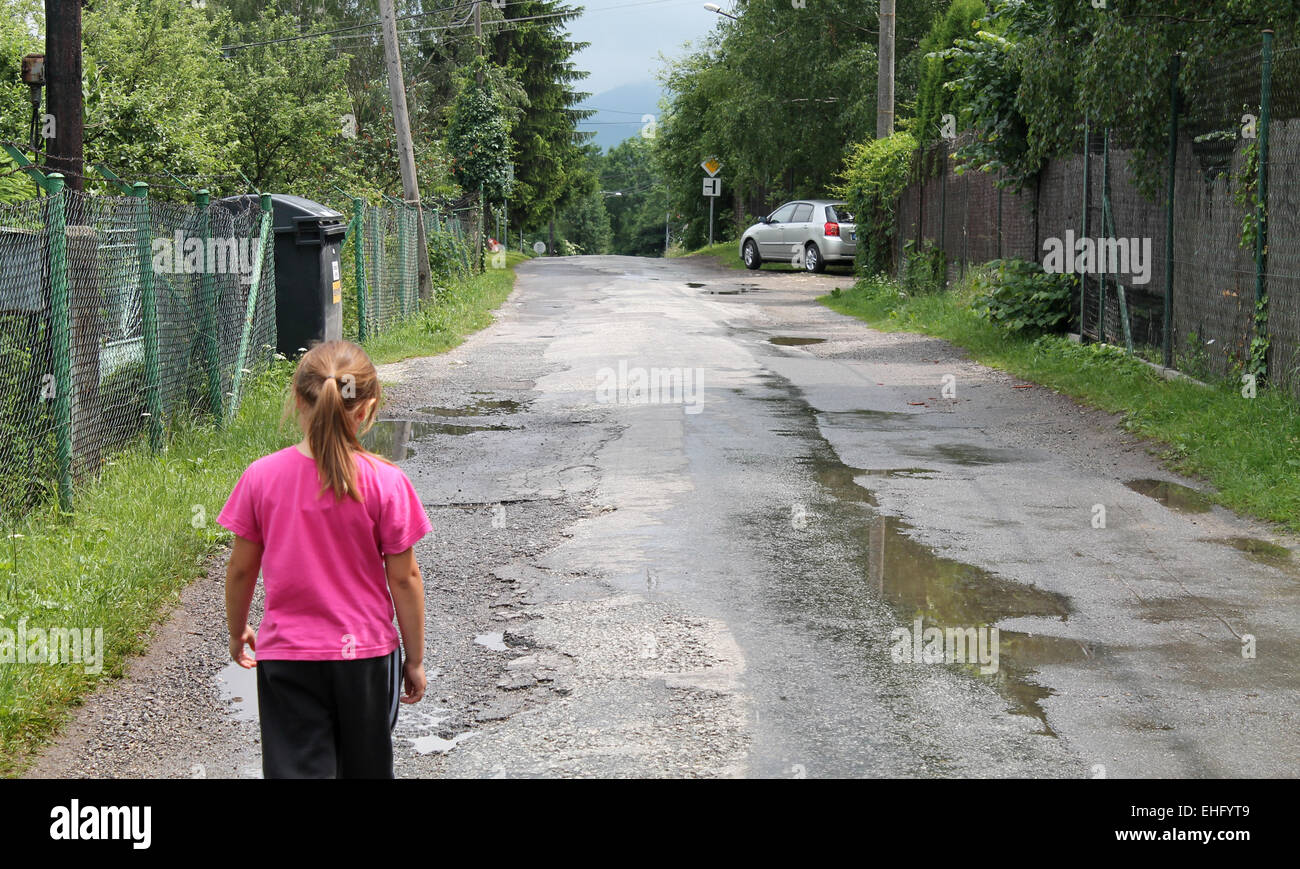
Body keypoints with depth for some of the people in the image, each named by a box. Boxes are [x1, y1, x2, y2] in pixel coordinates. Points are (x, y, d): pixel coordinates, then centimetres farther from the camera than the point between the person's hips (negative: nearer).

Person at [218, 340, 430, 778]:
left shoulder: (261, 477, -8)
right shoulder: (386, 482, -12)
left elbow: (241, 569, 0)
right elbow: (404, 577, -8)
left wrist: (237, 632, 18)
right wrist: (415, 658, 3)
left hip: (285, 657, 0)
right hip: (365, 652, 0)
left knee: (295, 768, 3)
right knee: (366, 768, 19)